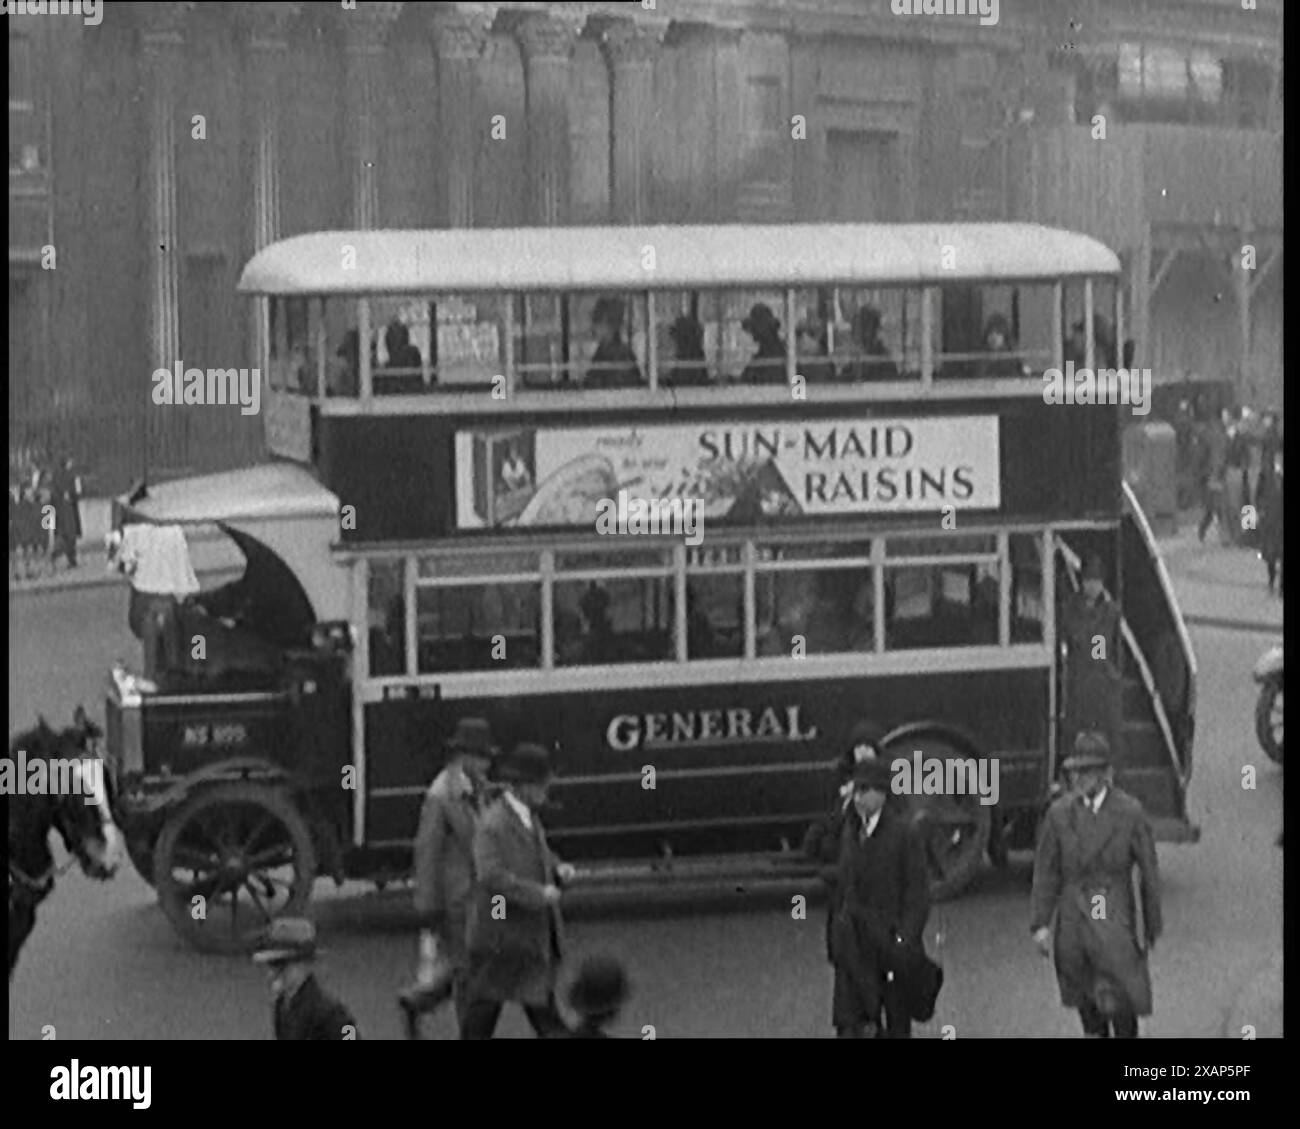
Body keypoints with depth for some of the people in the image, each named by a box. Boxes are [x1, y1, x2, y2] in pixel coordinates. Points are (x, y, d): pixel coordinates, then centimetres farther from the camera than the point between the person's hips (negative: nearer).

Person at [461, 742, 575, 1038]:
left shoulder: (529, 815, 6)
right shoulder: (492, 825, -21)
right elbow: (492, 876, -30)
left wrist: (558, 868, 0)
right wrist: (539, 894, -30)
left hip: (536, 929, 8)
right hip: (501, 930, -8)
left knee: (540, 999, 11)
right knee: (485, 999, 7)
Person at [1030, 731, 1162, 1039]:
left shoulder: (1130, 813, -4)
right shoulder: (1059, 813, 2)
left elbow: (1149, 872, 3)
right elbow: (1045, 872, 4)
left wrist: (1152, 927, 6)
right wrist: (1039, 924, -3)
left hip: (1115, 920, -3)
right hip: (1072, 918, 3)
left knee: (1119, 1002, -8)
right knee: (1085, 1001, 12)